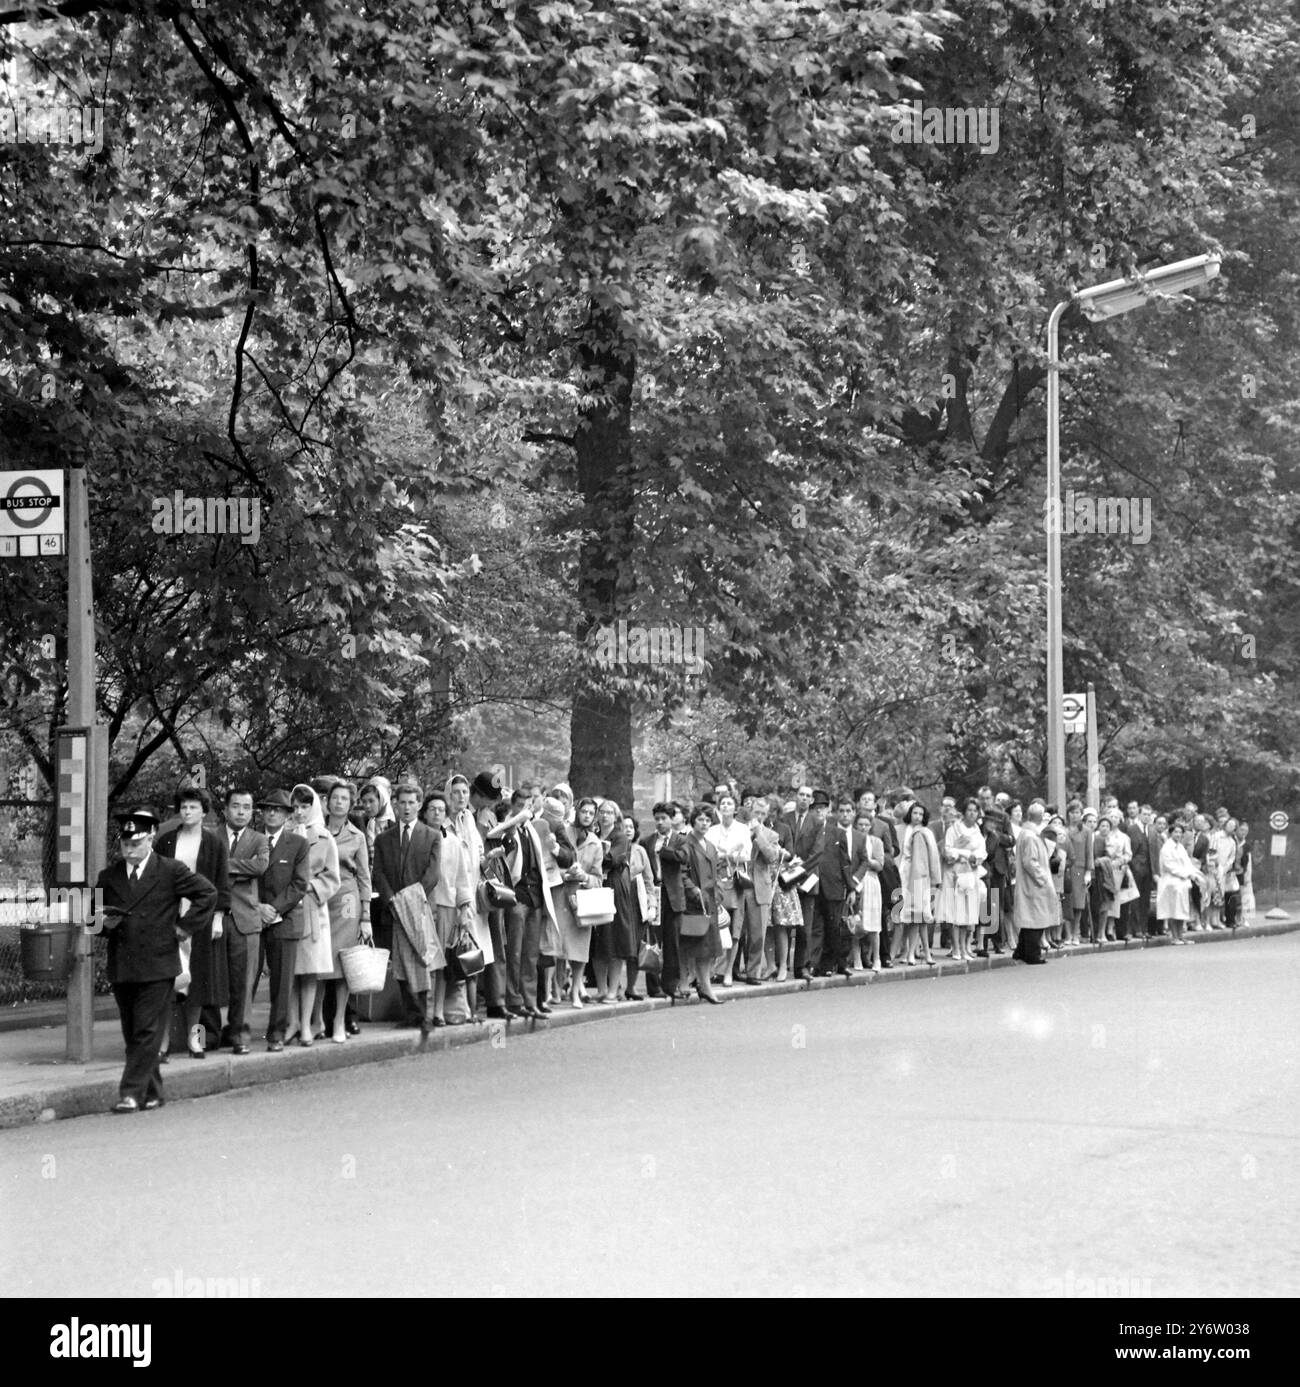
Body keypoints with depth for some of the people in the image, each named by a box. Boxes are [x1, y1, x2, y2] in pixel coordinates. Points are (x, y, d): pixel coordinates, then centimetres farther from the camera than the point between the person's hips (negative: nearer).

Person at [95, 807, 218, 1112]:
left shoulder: (171, 871, -1)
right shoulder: (108, 878, 10)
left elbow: (207, 892, -1)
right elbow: (97, 917, 19)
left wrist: (186, 925, -5)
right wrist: (105, 923, -4)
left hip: (157, 966, -5)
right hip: (121, 968, 5)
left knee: (147, 1032, -8)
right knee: (132, 1035, 9)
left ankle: (132, 1093, -8)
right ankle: (151, 1094, 17)